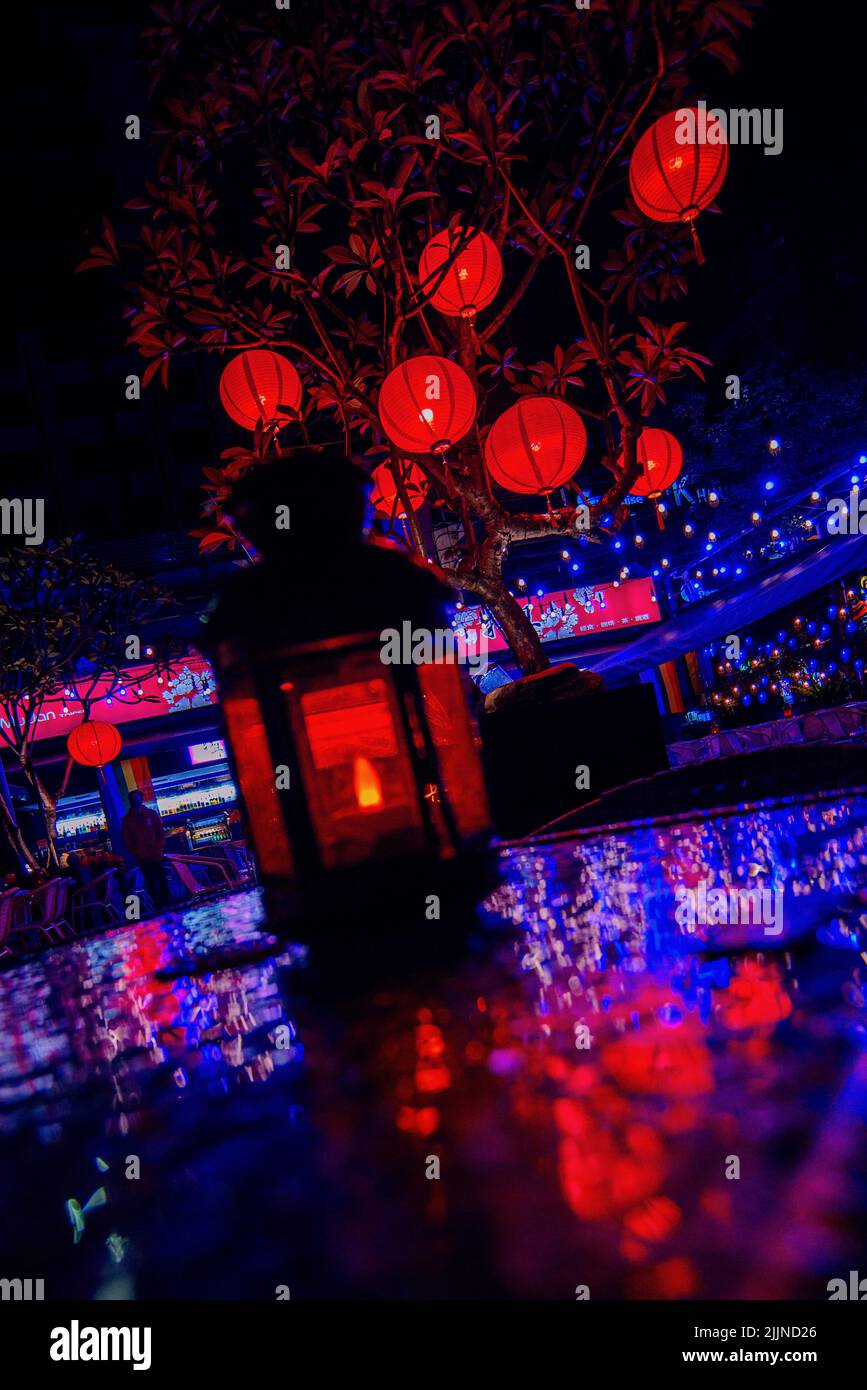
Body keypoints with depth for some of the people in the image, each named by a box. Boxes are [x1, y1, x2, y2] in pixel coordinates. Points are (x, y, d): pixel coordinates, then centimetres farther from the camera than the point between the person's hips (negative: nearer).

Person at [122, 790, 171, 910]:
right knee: (150, 881, 6)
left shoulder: (152, 814, 3)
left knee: (162, 879, 8)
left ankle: (167, 902, 19)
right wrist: (138, 853, -10)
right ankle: (158, 904, 14)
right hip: (142, 858, 0)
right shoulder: (127, 819, 1)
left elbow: (161, 833, 2)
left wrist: (158, 849, -9)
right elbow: (127, 840, -1)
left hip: (156, 855, 0)